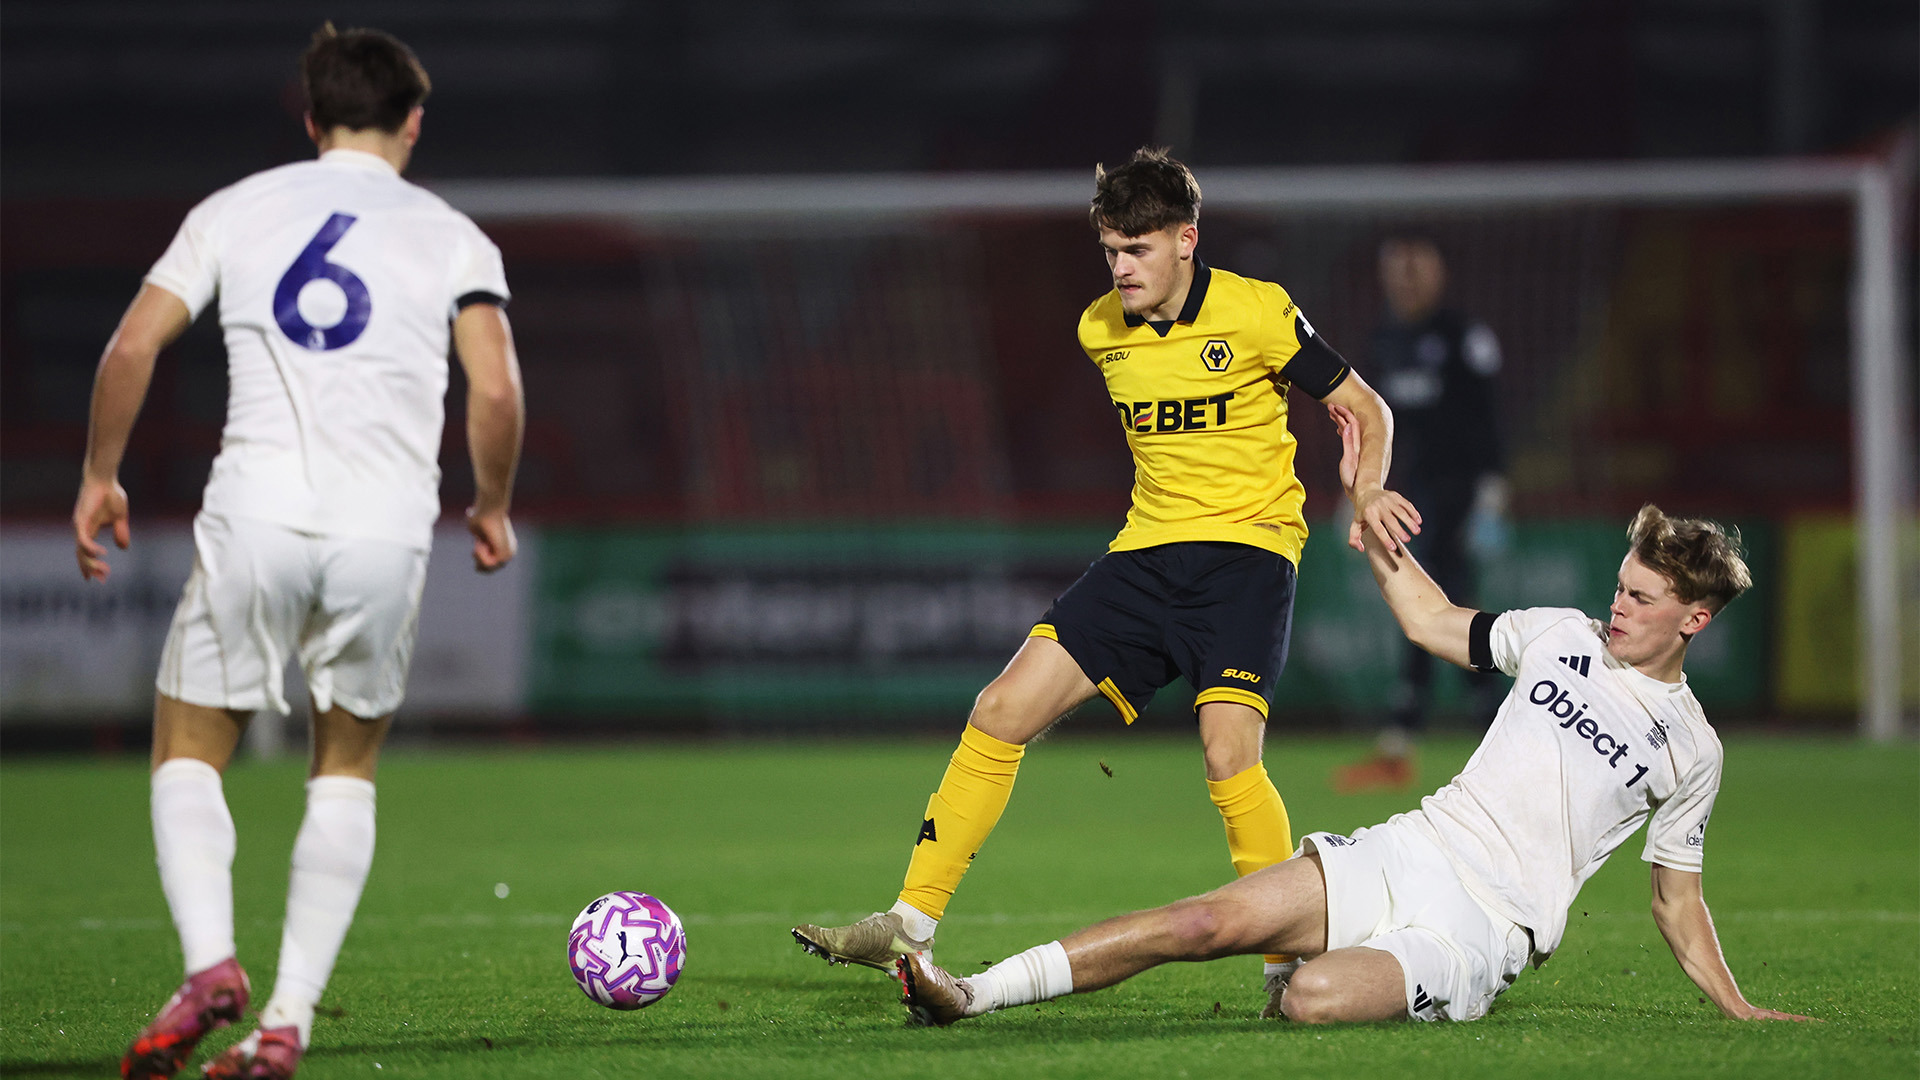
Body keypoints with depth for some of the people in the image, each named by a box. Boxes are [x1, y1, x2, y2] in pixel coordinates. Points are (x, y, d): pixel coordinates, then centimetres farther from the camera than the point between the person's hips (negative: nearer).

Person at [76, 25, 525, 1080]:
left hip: (255, 517, -1)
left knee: (187, 756, 12)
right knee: (345, 771, 18)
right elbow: (496, 389, -3)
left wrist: (100, 476, 15)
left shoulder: (235, 210, 11)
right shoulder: (451, 237, 9)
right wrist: (492, 509, 13)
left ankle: (208, 960, -14)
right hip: (388, 534, 1)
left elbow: (131, 346, 3)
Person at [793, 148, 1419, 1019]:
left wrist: (1366, 491, -19)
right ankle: (910, 926, -1)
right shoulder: (1101, 331, 7)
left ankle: (1291, 961, -9)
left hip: (1248, 546, -6)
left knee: (1229, 755, -25)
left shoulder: (1256, 314, -9)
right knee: (1002, 710, -6)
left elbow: (1365, 409, -2)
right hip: (1147, 551, 6)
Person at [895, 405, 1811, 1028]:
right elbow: (1429, 620, 23)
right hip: (1413, 852, 4)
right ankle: (974, 994, -16)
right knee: (1211, 922, -16)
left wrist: (1740, 1012, 8)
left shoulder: (1690, 749, 7)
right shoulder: (1564, 636, 13)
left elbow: (1676, 901, 15)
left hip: (1483, 929, -4)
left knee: (1314, 997, -35)